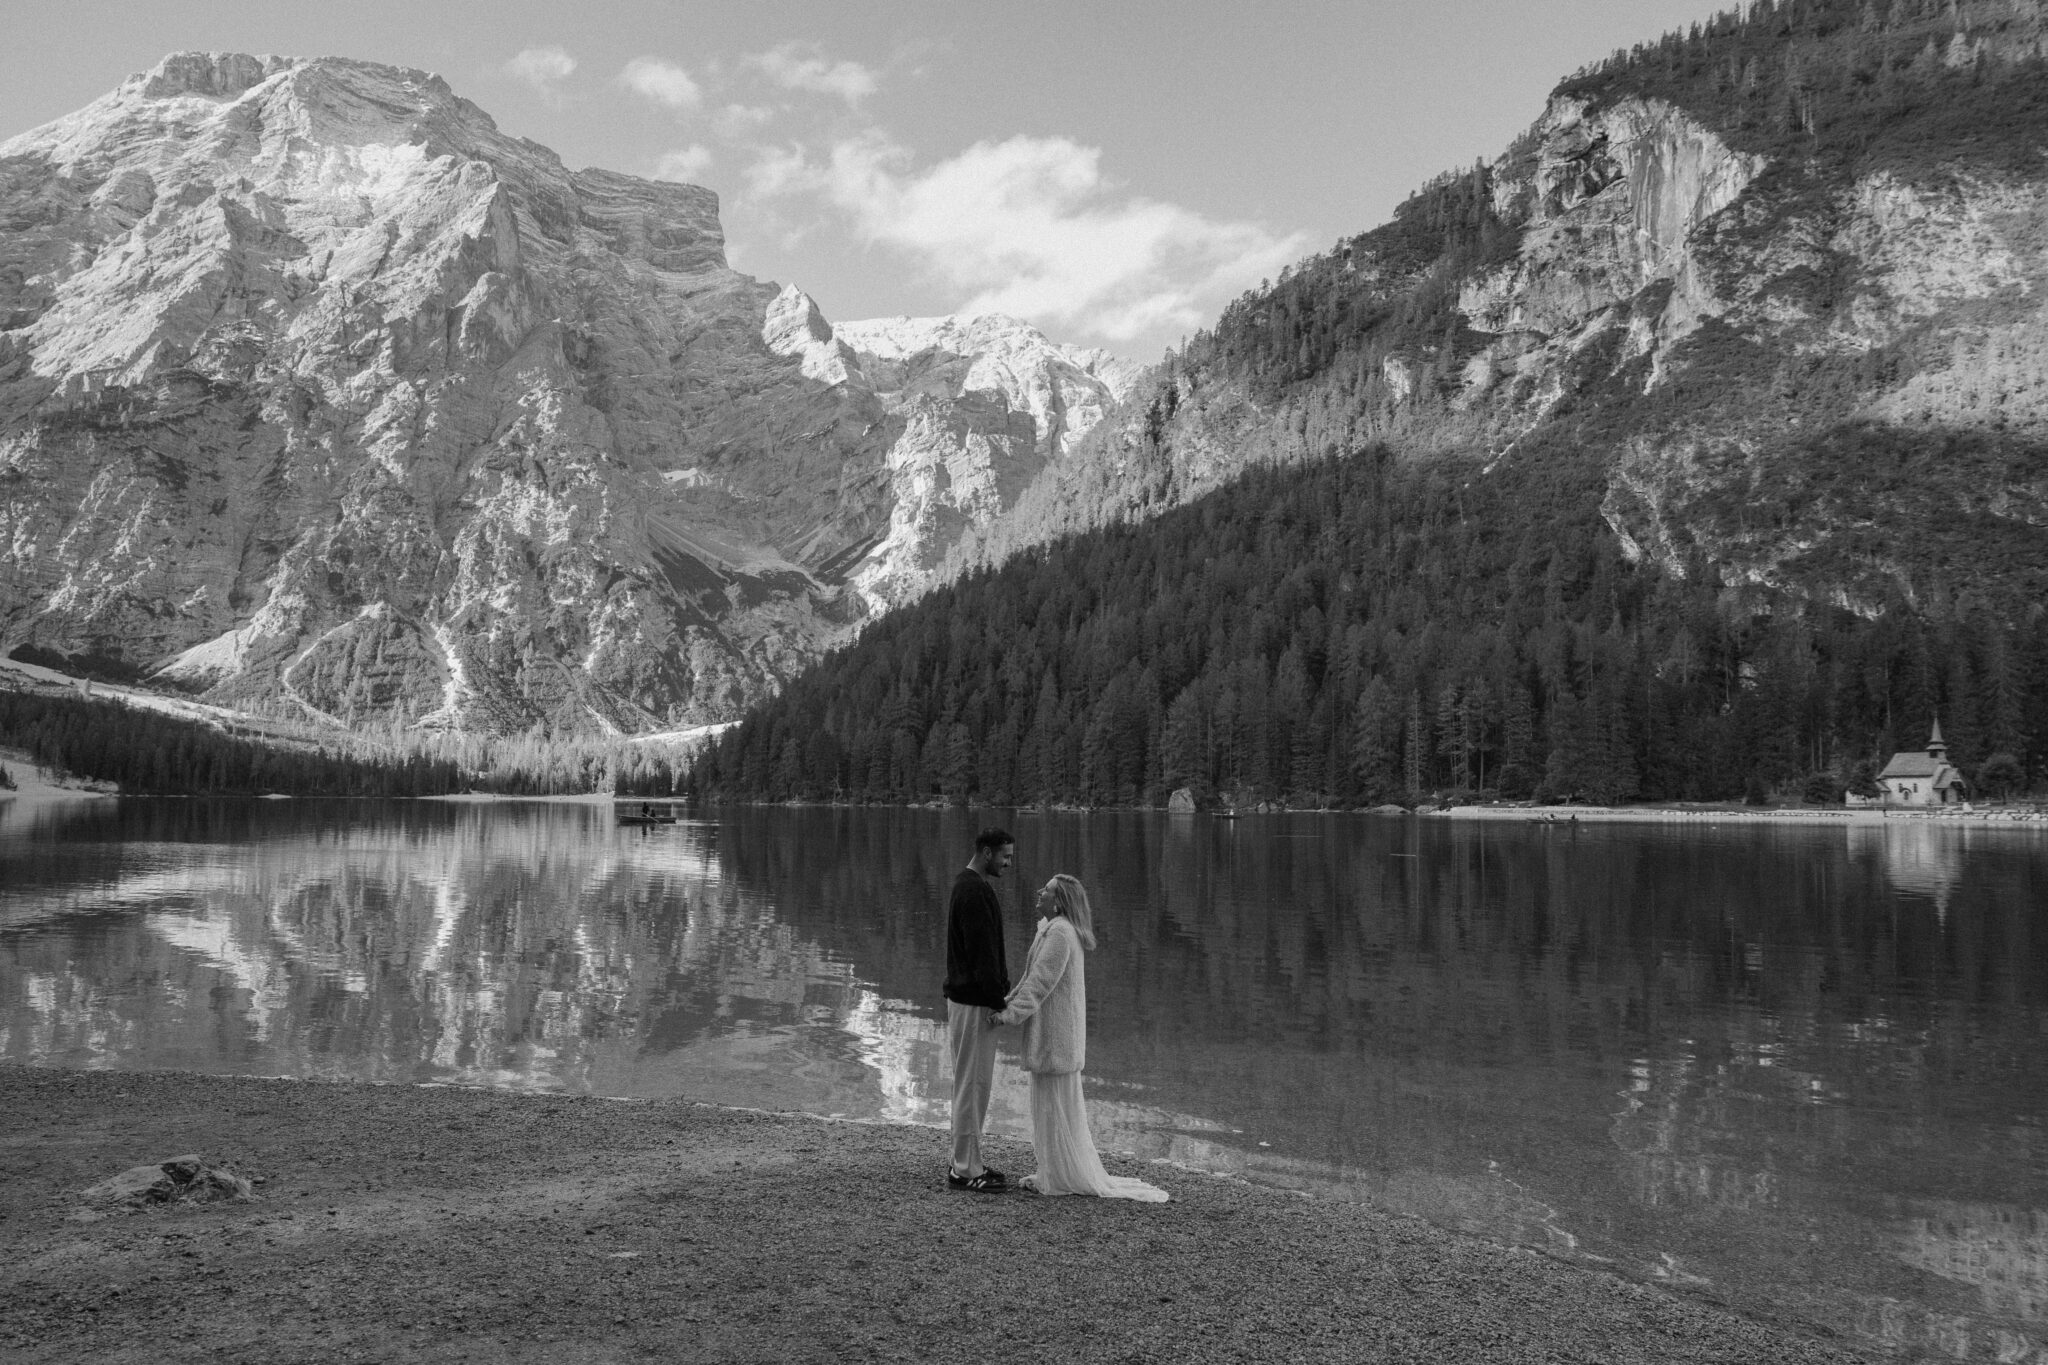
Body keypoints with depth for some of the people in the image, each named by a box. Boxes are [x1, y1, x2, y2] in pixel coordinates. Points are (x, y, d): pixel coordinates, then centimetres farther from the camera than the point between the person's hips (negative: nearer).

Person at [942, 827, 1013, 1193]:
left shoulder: (967, 885, 15)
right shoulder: (975, 891, -19)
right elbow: (981, 953, -22)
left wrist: (999, 995, 19)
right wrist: (998, 1002, -18)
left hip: (970, 997, 11)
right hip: (974, 1002, -11)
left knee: (975, 1082, 15)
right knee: (972, 1083, -4)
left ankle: (966, 1162, 22)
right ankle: (964, 1170, 2)